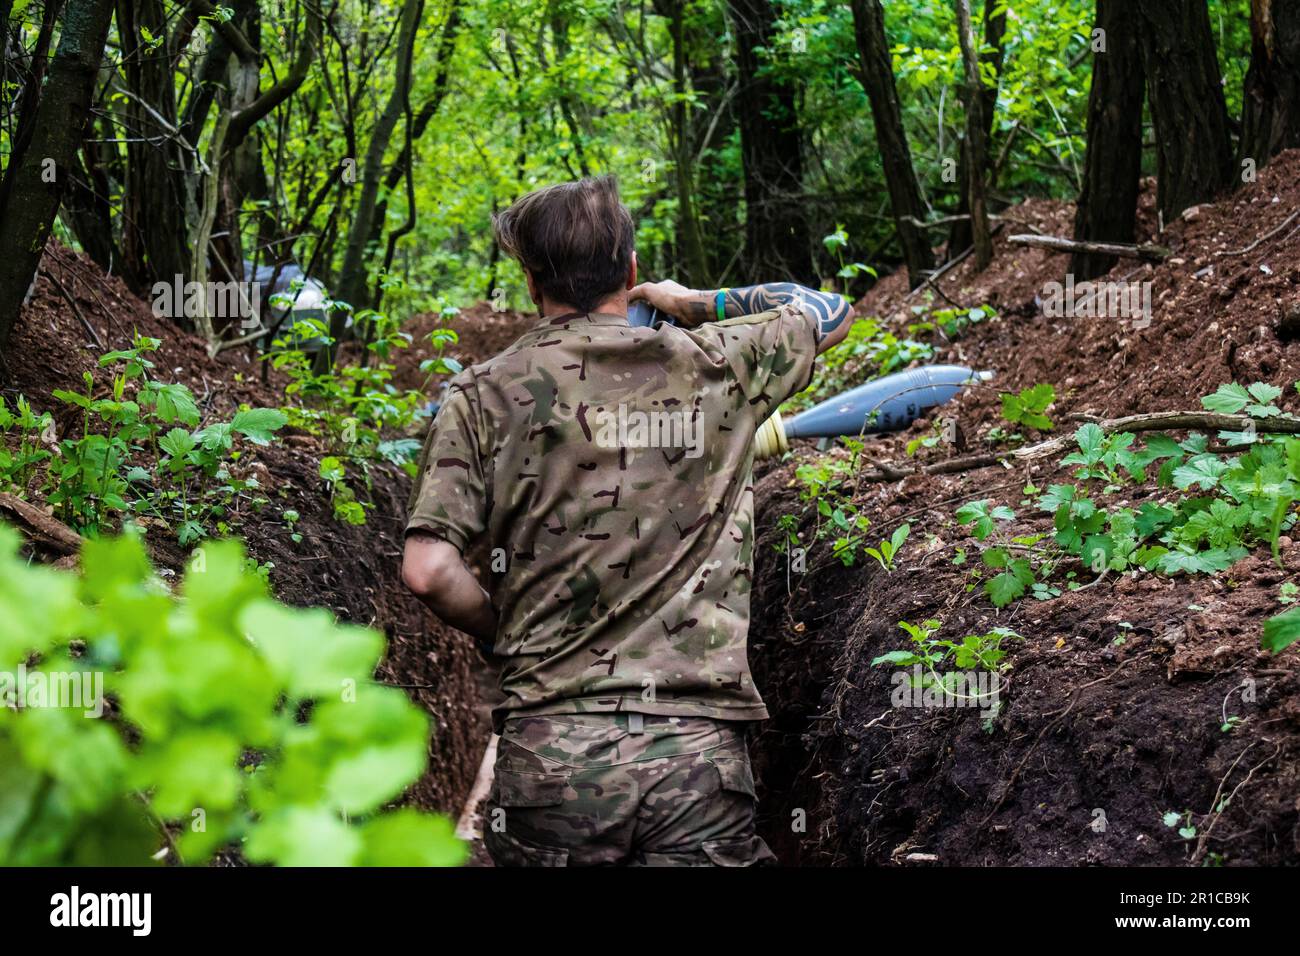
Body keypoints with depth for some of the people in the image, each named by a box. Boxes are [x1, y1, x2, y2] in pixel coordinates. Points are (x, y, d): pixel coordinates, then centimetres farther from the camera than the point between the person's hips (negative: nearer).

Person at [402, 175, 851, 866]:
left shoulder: (484, 394, 2)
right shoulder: (718, 365, 6)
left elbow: (428, 570, -6)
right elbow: (829, 314, 26)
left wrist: (508, 635, 12)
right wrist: (694, 303, 34)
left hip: (553, 751, 0)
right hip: (703, 754, 1)